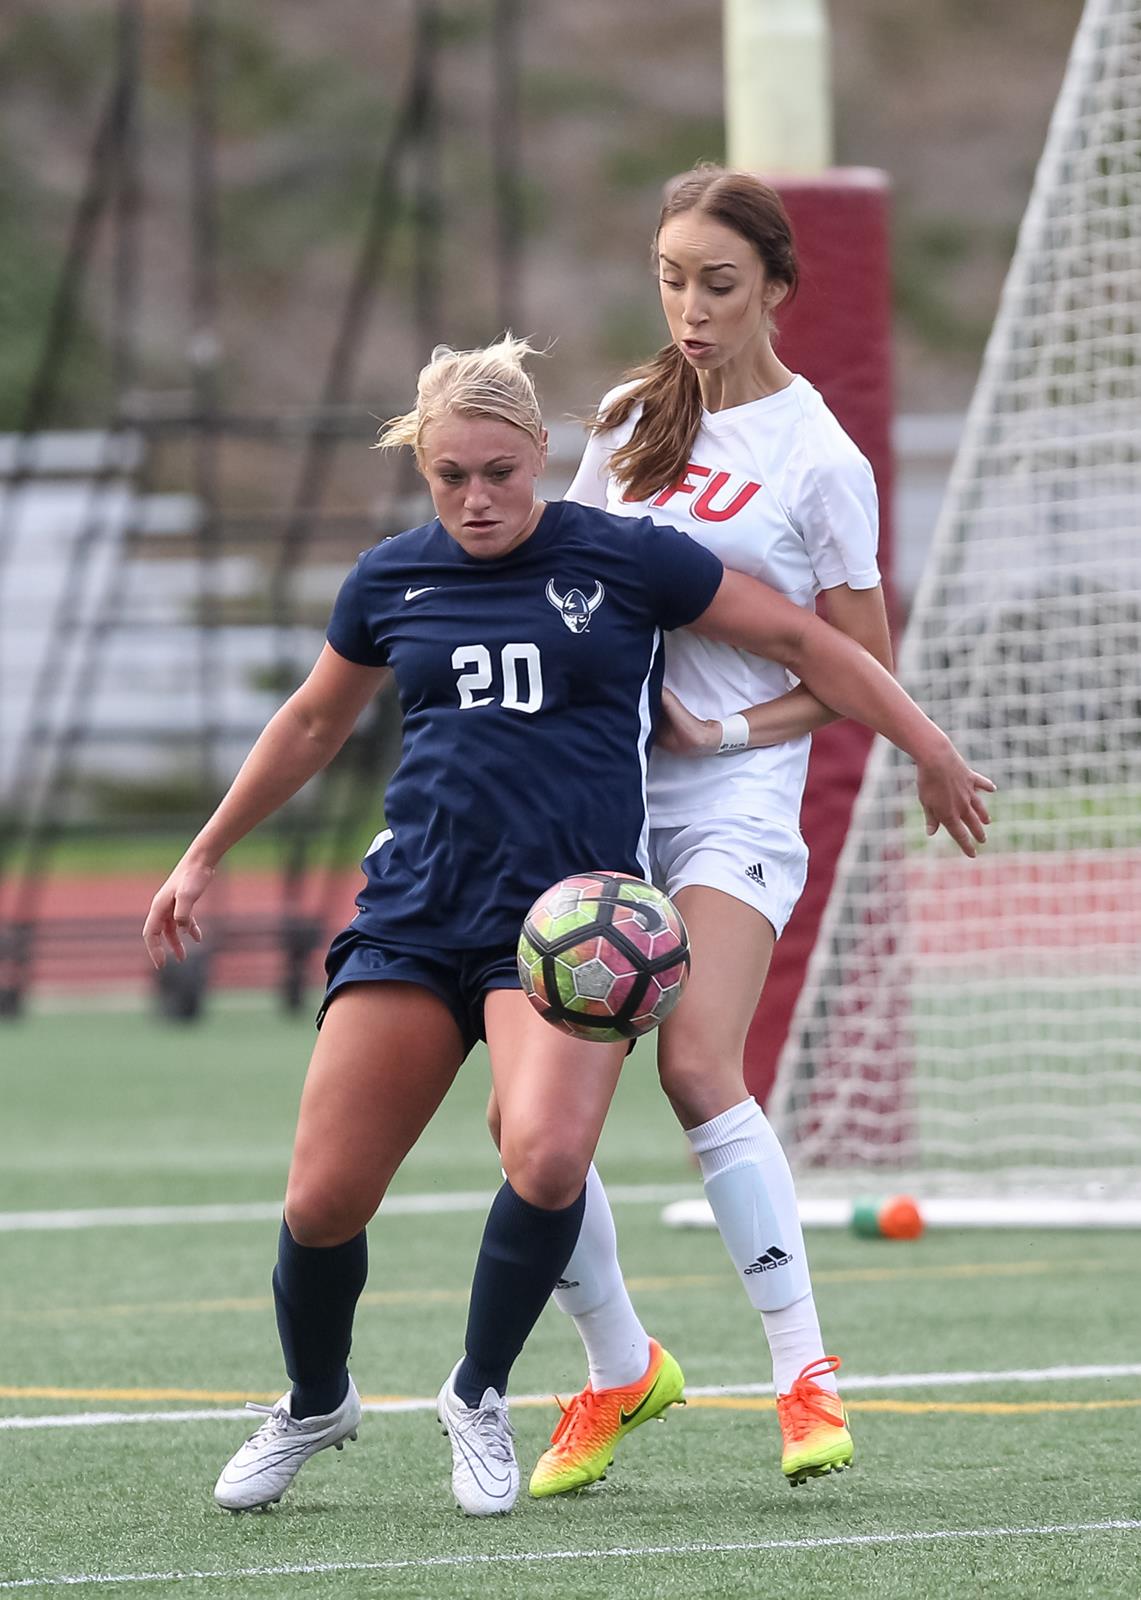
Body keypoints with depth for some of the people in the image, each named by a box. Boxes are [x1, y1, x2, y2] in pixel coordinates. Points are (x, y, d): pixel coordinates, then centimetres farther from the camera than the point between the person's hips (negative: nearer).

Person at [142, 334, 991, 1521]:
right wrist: (204, 857, 32)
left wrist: (929, 750, 10)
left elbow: (798, 640, 8)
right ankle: (314, 1406, 27)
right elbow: (314, 723, 26)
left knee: (545, 1159, -28)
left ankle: (477, 1398, -1)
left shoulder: (626, 559, -2)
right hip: (413, 917, 3)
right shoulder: (391, 581, 9)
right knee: (323, 1199, -4)